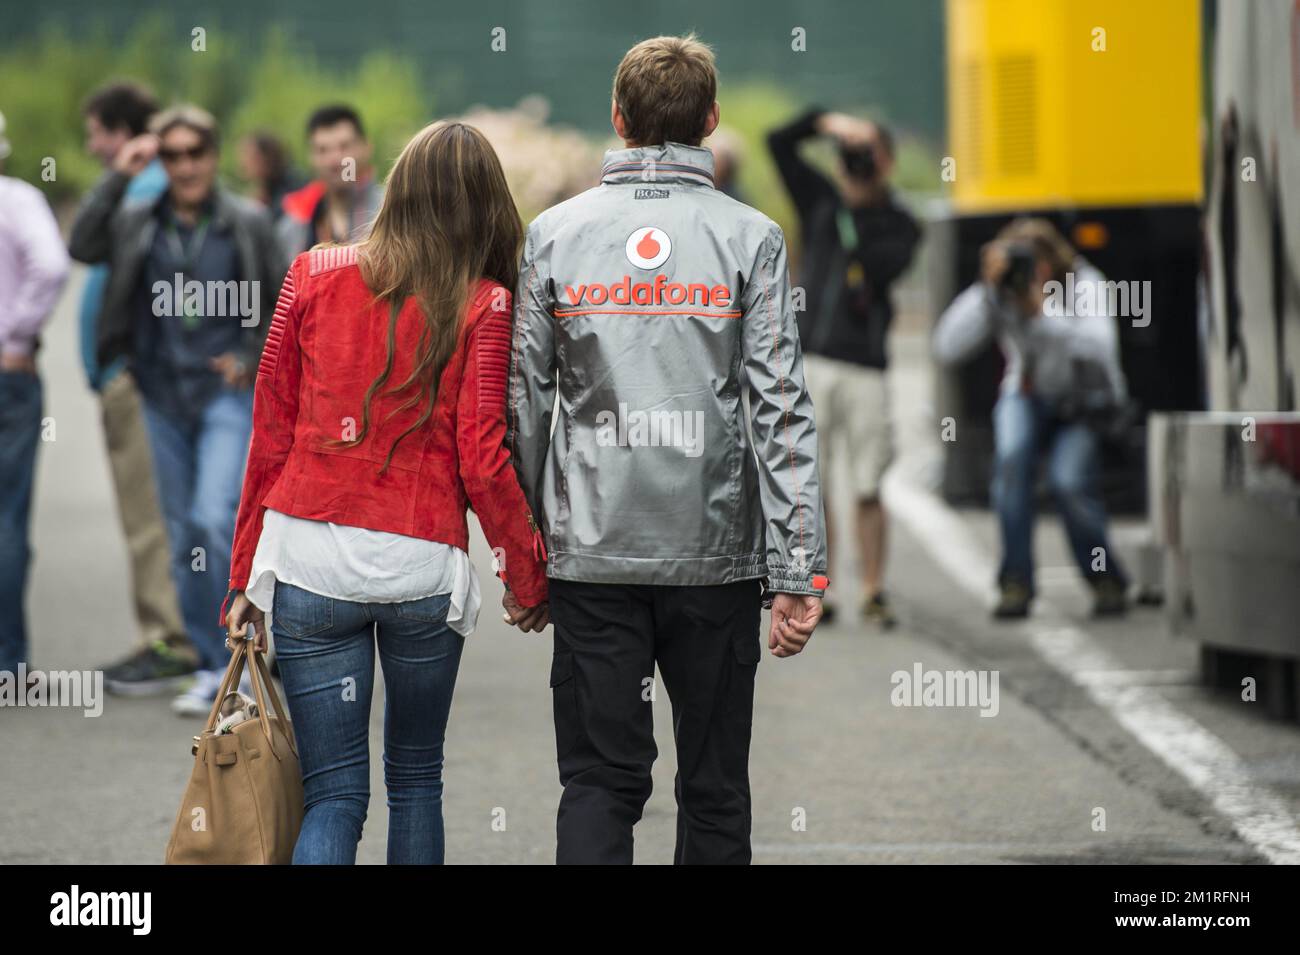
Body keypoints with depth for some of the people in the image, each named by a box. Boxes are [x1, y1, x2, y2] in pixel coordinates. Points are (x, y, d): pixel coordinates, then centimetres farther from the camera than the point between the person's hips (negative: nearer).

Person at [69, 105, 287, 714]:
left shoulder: (247, 223, 0)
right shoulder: (137, 222, 5)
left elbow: (282, 303, 8)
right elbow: (82, 246, -12)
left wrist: (251, 360, -4)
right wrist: (119, 177, -13)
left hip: (227, 394, -4)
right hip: (163, 395, 4)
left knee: (216, 518, -19)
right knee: (183, 535, 7)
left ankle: (229, 662, -10)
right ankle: (211, 668, 16)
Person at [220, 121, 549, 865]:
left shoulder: (314, 277, 3)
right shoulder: (483, 307, -4)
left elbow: (270, 433, 5)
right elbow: (483, 463, -7)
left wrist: (246, 573, 11)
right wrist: (530, 577, 7)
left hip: (308, 557, 1)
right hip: (423, 566, -1)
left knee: (334, 792, 2)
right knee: (416, 776, 18)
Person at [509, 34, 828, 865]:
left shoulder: (555, 234, 3)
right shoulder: (751, 239, -2)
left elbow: (524, 400, 4)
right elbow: (782, 411, -7)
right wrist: (800, 571, -6)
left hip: (592, 554, 1)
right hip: (716, 551, -1)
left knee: (600, 781, 3)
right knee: (716, 787, 8)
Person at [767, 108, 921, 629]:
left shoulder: (899, 224, 7)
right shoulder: (822, 201, 13)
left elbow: (886, 267, -12)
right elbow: (779, 142, 8)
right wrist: (829, 122, -5)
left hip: (865, 367, -1)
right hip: (809, 359, 1)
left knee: (867, 488, -1)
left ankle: (873, 591, 7)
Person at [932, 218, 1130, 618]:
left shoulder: (1083, 285, -24)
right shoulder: (997, 295, -17)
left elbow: (1100, 347, -42)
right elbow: (947, 347, -30)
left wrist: (1043, 310, -51)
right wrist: (986, 290, -38)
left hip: (1086, 401, -2)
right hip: (1028, 396, 2)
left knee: (1068, 478, -26)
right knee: (1011, 455, -29)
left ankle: (1107, 582, -2)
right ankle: (1016, 583, -22)